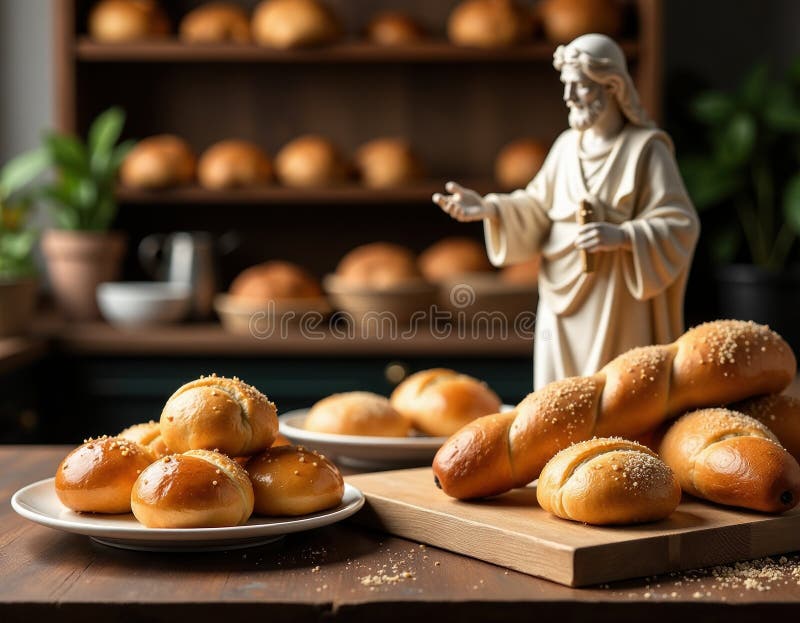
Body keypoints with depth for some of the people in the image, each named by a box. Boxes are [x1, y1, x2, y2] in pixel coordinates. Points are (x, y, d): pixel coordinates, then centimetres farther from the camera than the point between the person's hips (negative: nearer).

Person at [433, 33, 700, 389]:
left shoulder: (645, 148, -9)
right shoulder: (567, 145, 8)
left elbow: (681, 226, -12)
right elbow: (538, 209, 8)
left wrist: (622, 236, -26)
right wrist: (489, 209, -7)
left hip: (614, 305, -6)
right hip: (562, 298, 6)